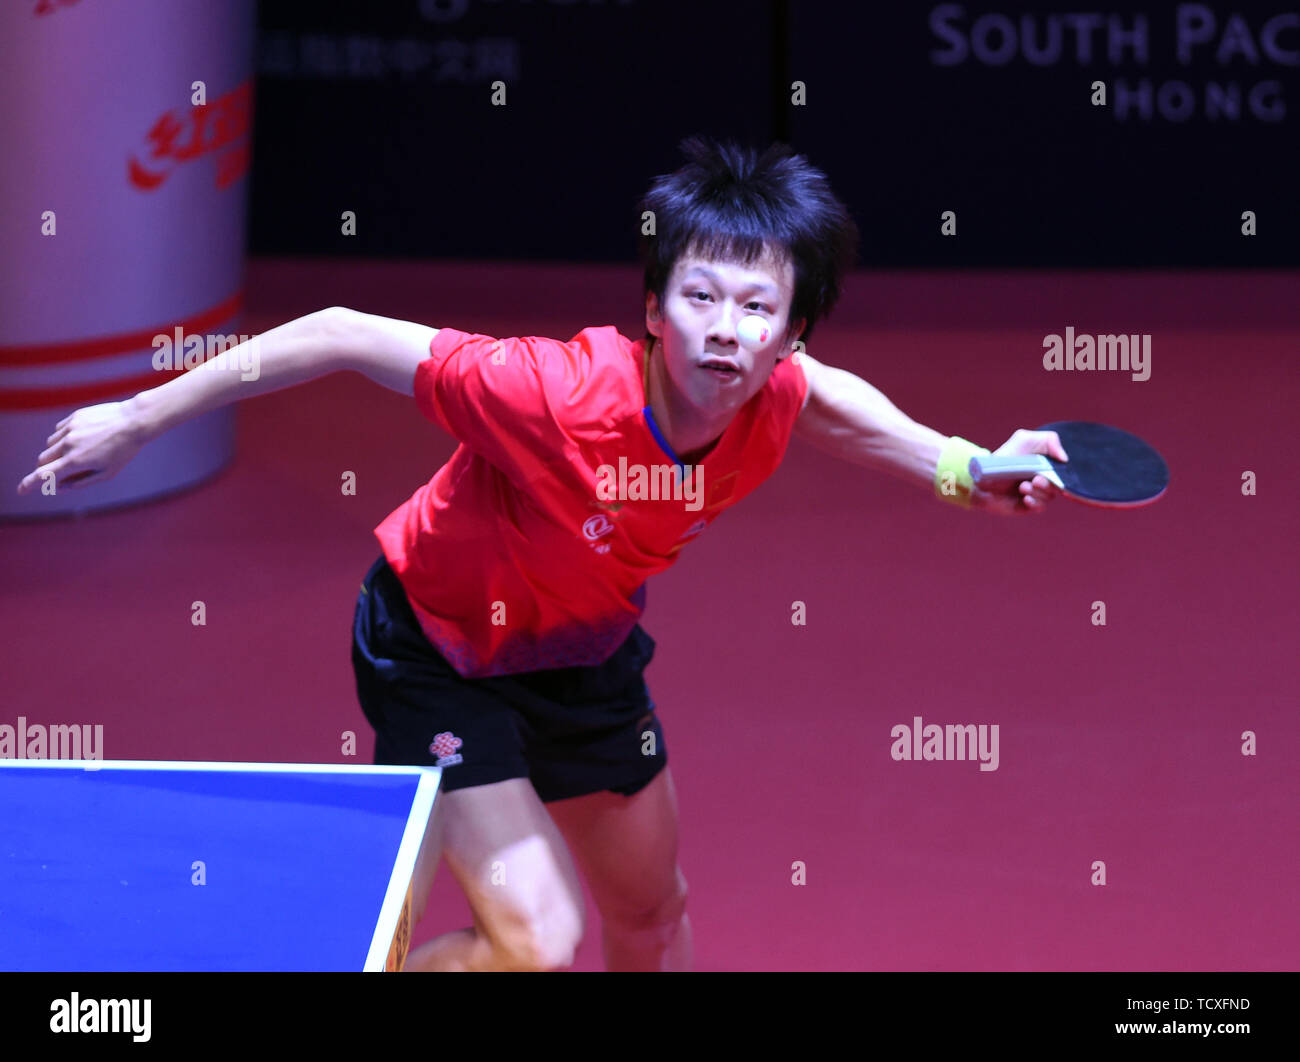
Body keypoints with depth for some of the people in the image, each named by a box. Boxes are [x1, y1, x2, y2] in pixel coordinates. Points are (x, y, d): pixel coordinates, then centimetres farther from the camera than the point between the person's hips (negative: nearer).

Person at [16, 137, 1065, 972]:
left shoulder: (773, 403, -21)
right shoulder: (557, 391, -40)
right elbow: (342, 336, -32)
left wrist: (962, 467, -7)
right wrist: (136, 419, -25)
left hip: (586, 654, 7)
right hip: (438, 649, -6)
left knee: (653, 918, 21)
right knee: (537, 943, -20)